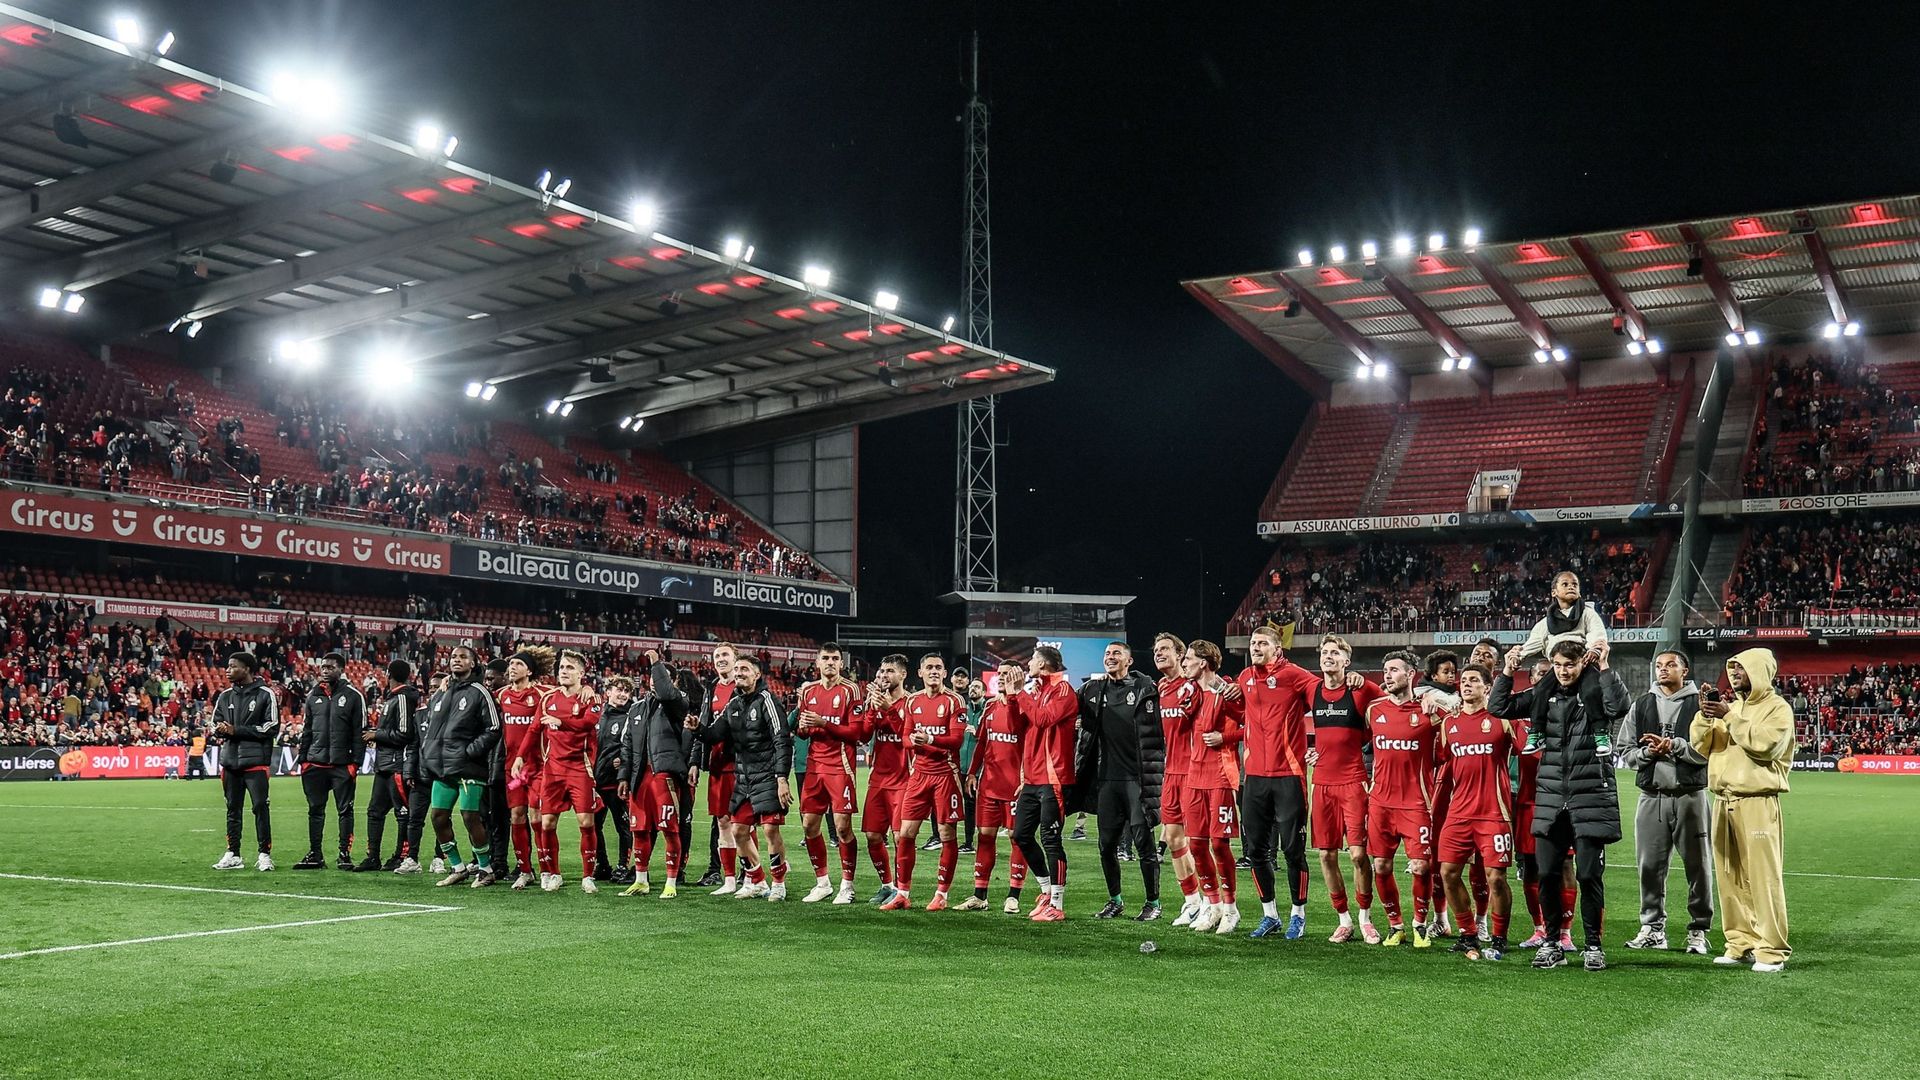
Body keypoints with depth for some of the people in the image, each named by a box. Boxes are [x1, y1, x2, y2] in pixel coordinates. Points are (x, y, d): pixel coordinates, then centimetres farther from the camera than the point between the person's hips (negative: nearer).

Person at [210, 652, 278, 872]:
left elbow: (272, 727, -9)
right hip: (230, 760, 5)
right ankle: (233, 855, 17)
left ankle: (265, 854, 0)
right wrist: (221, 730, -8)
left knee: (260, 806, -6)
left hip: (255, 760, -5)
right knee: (233, 808, 10)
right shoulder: (225, 696, 14)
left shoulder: (265, 695, -4)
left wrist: (236, 730, -12)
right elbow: (216, 726, 18)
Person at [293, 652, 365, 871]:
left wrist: (355, 762, -8)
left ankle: (345, 855, 7)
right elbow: (307, 730, 16)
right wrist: (303, 759, 9)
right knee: (315, 810, 9)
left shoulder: (353, 696, -2)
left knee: (345, 810, 1)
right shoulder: (313, 695, 11)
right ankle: (314, 855, 16)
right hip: (315, 763, 4)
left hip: (341, 764, -4)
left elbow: (359, 732, -3)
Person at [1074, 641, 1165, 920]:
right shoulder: (1092, 690, 12)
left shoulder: (1145, 688, -2)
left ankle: (1153, 902, 9)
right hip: (1106, 778, 5)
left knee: (1143, 841, -3)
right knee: (1107, 844, 8)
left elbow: (1155, 735, -5)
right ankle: (1115, 901, 22)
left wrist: (1153, 777, -10)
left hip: (1136, 778, -5)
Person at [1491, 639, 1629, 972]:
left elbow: (1618, 707, -23)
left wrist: (1604, 668, -21)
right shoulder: (1543, 694, 10)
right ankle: (1552, 944, 17)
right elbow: (1498, 707, 12)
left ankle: (1593, 945, 13)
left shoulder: (1596, 690, -2)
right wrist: (1507, 672, 1)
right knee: (1547, 873, 5)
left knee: (1589, 874, 0)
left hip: (1590, 796, -4)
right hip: (1550, 797, 4)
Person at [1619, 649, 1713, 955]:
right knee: (1650, 865, 5)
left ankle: (1699, 930, 9)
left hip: (1690, 796, -3)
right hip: (1652, 796, 3)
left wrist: (1674, 745, -15)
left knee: (1698, 865, 1)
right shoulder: (1642, 705, 14)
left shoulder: (1699, 703, 2)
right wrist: (1647, 752, -7)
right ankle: (1653, 927, 14)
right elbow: (1626, 752, 12)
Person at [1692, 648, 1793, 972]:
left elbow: (1765, 744, -18)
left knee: (1763, 875, -8)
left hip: (1757, 801, -7)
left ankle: (1772, 950, -6)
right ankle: (1741, 943, 13)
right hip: (1723, 800, 7)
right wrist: (1704, 716, -2)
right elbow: (1700, 746, 14)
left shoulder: (1777, 708, -1)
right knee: (1730, 875, 7)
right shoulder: (1731, 707, 19)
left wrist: (1731, 717, -15)